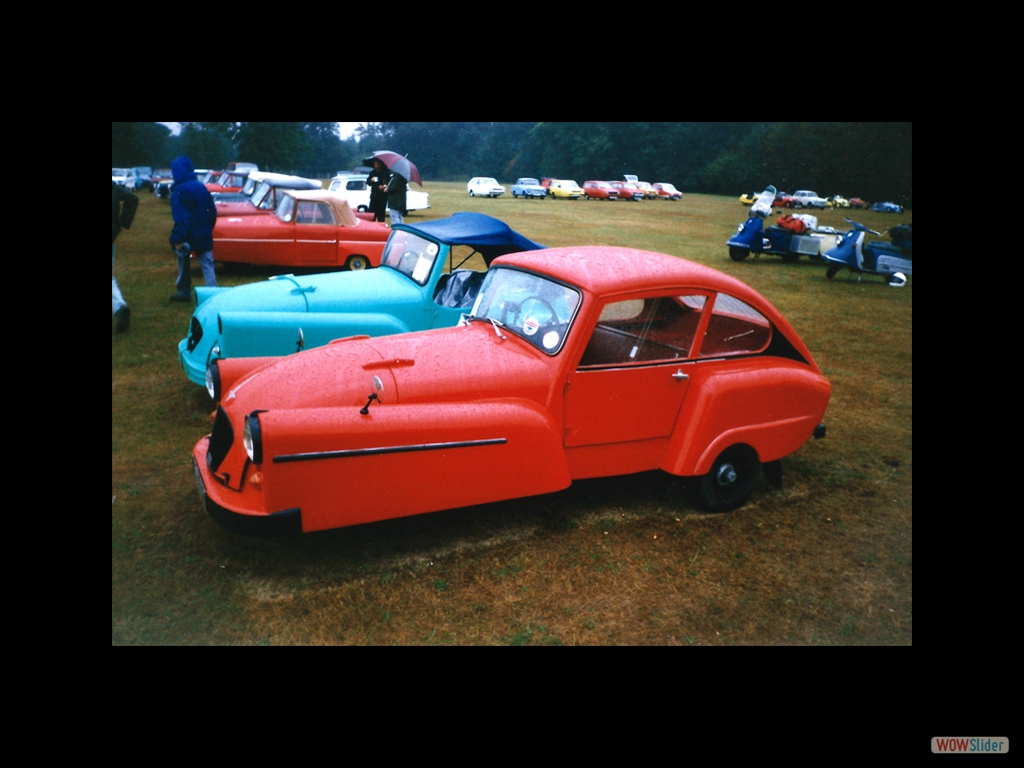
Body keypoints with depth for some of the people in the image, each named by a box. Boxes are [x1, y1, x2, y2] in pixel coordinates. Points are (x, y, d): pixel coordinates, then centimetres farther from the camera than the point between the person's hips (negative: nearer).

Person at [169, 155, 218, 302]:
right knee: (207, 264, 2)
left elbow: (180, 218, -19)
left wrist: (177, 239, -18)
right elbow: (212, 211, 11)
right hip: (203, 235, 4)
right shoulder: (201, 187, 5)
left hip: (187, 235, -4)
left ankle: (184, 292, 25)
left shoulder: (178, 191, -14)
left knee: (184, 264, 14)